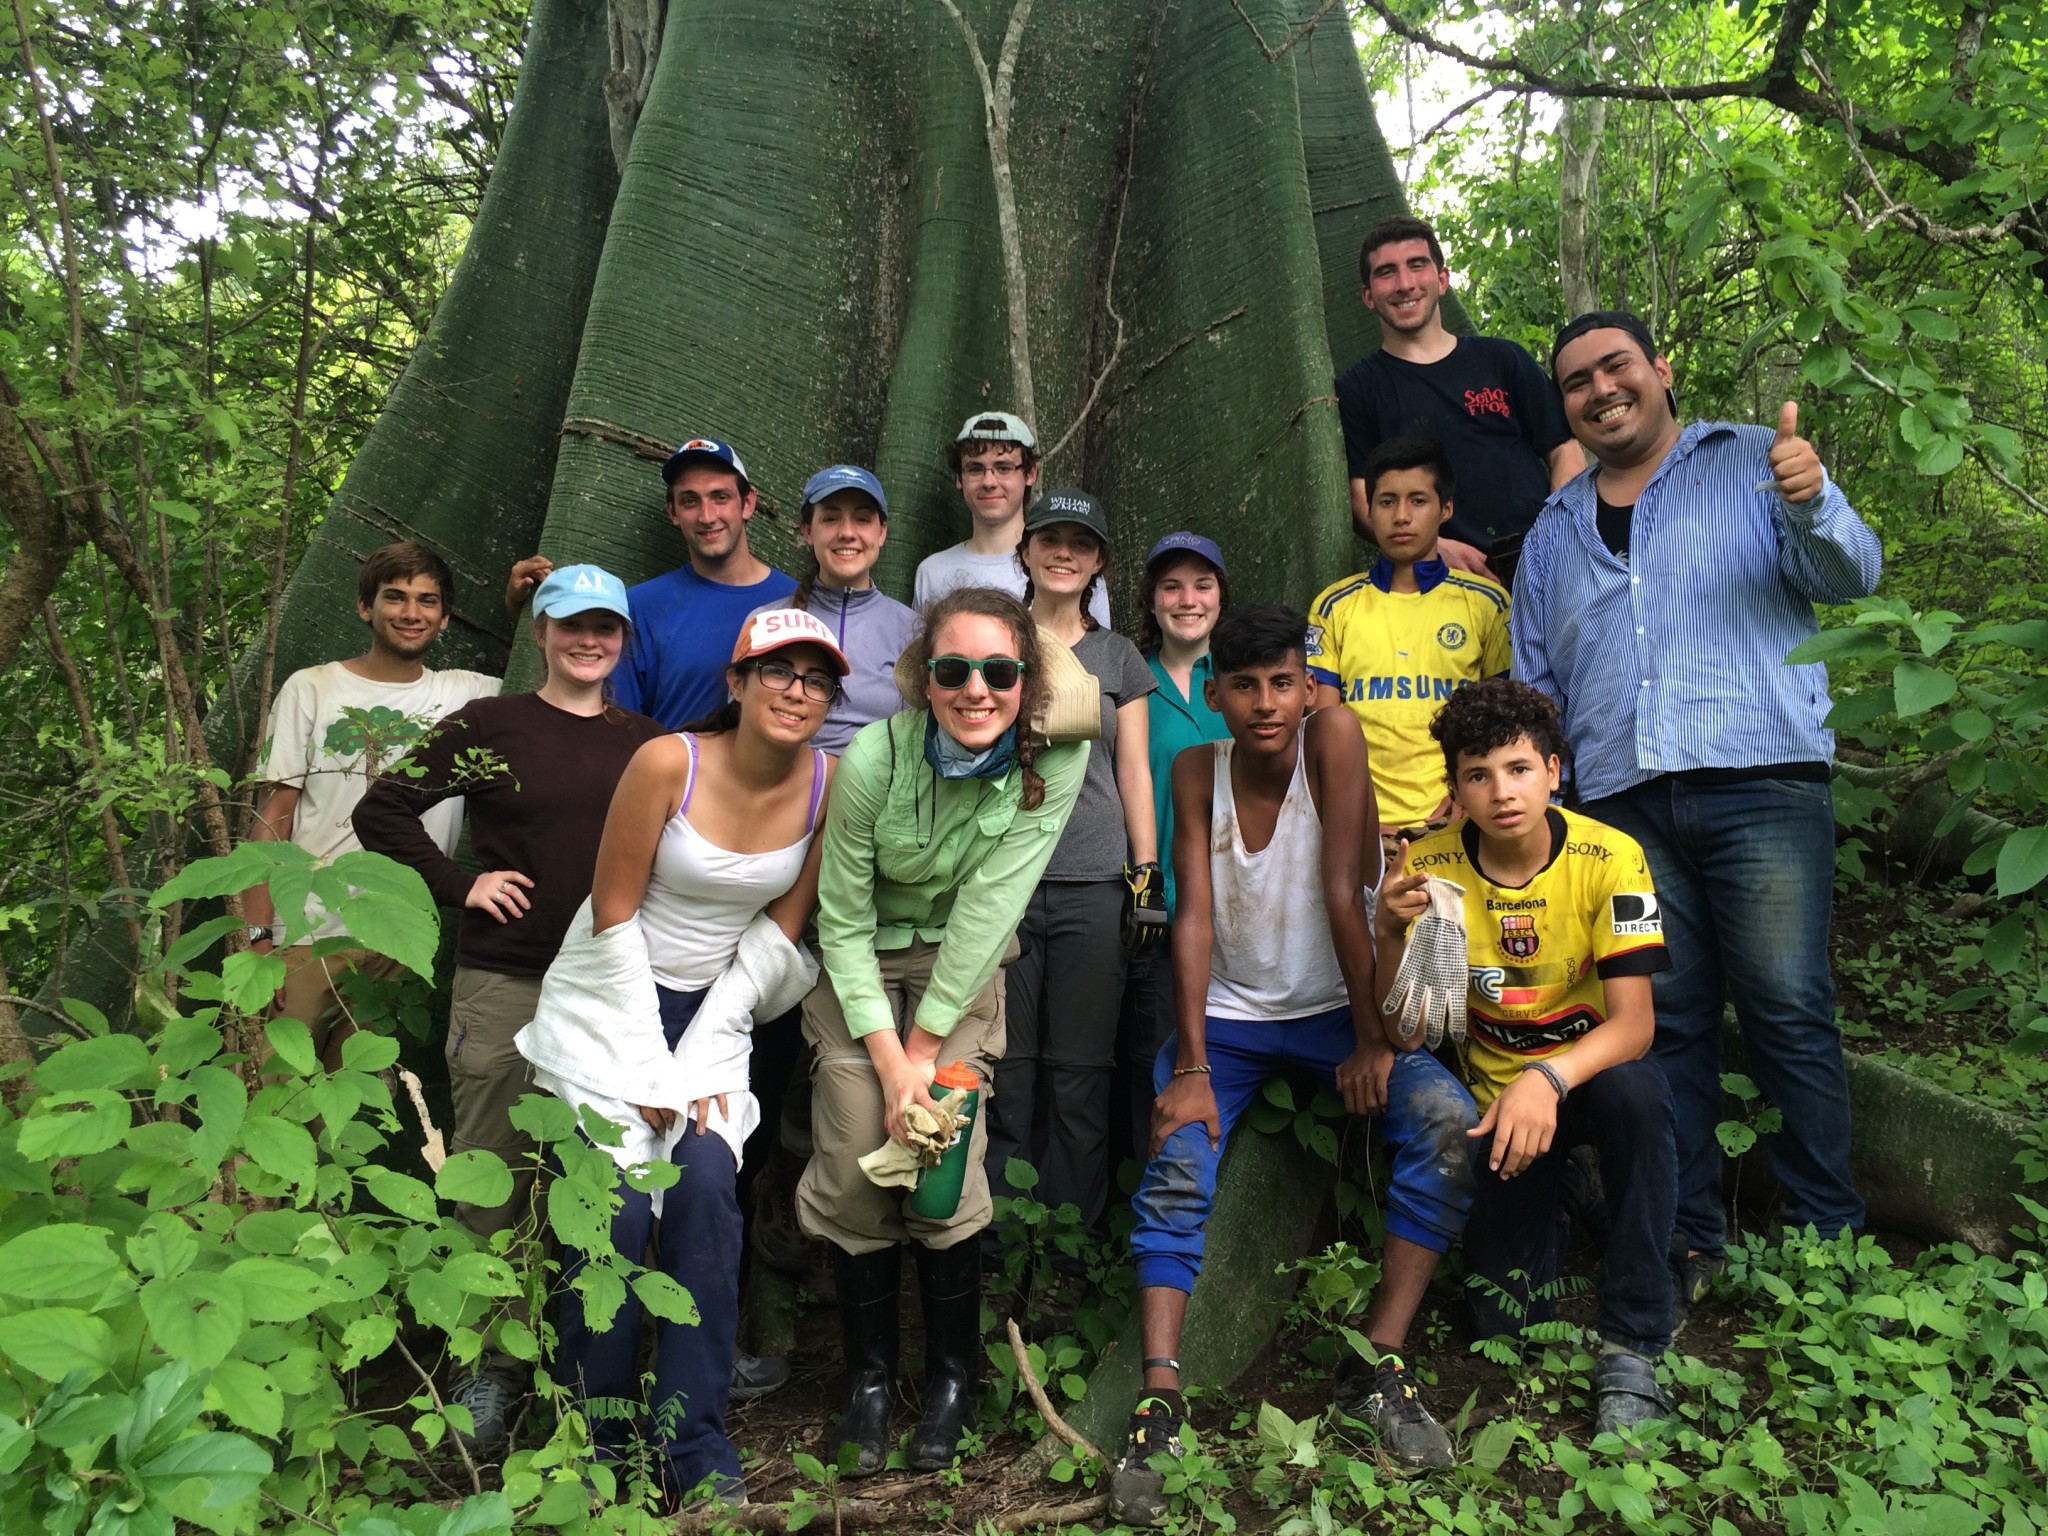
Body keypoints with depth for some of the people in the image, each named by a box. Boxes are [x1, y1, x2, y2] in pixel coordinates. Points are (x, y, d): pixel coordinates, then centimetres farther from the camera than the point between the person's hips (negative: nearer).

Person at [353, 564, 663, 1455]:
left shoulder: (648, 744, 10)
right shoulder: (489, 726, 2)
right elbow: (383, 810, 2)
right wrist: (459, 885, -4)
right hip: (504, 984, -2)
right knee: (492, 1178, 3)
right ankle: (490, 1370, 17)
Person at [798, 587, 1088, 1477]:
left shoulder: (1054, 762, -20)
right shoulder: (875, 756, -23)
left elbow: (988, 906, -20)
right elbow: (842, 920, -15)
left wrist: (926, 1047, -18)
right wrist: (892, 1062, -19)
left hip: (964, 965, 0)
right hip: (862, 958, 0)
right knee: (854, 1161, -10)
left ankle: (953, 1377, 9)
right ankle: (869, 1378, 10)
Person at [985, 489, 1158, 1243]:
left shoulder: (1120, 658, 13)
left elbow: (1135, 771, 11)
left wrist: (1148, 878, 2)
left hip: (1095, 884, 1)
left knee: (1081, 1069, 3)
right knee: (1007, 1065, 0)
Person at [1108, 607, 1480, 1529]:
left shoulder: (1334, 736, -14)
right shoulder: (1196, 770, -6)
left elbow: (1344, 893, -17)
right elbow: (1194, 916, -11)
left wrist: (1371, 1039, -16)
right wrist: (1190, 1065, -19)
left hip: (1333, 1010, -1)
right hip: (1226, 1017, 1)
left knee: (1448, 1121, -24)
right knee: (1177, 1167, -23)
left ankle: (1378, 1365, -18)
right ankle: (1160, 1400, -23)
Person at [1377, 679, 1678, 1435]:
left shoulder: (1609, 858, -18)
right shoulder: (1429, 868, -13)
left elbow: (1634, 1020, -23)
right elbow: (1406, 1034, -15)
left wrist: (1549, 1078, -42)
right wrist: (1390, 936, -33)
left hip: (1593, 1069, -1)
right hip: (1496, 1089, 1)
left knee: (1634, 1088, -37)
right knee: (1507, 1315, -8)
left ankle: (1631, 1343, -21)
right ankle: (1534, 1220, 28)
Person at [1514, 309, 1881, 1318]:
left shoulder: (1753, 464, 10)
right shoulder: (1554, 533, 20)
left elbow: (1848, 574, -3)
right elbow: (1533, 687, 23)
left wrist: (1811, 505, -24)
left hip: (1760, 786, -3)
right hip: (1623, 804, 4)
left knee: (1788, 1011, -6)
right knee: (1666, 1022, 5)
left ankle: (1829, 1235, 7)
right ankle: (1691, 1236, 13)